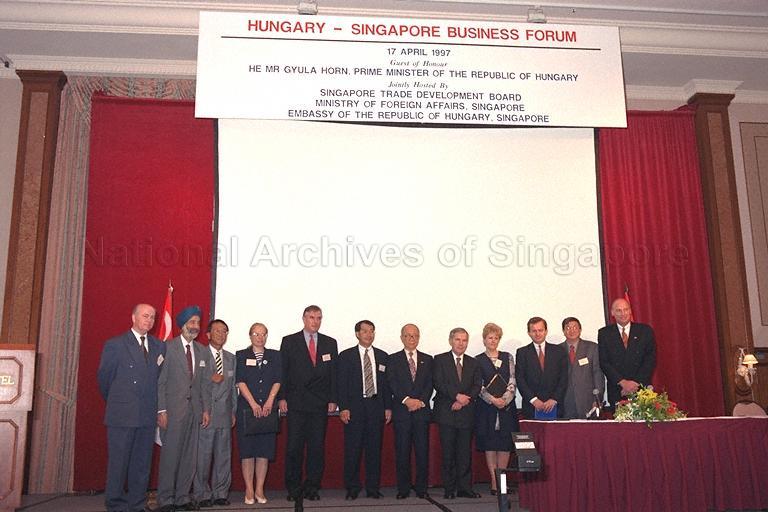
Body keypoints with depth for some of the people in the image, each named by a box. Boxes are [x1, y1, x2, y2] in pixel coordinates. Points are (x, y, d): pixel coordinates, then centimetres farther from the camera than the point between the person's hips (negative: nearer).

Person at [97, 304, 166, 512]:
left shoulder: (159, 347, 9)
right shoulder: (115, 344, -2)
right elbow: (104, 377, 4)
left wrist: (154, 406, 11)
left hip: (148, 415, 4)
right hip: (122, 415, -4)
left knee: (142, 464, 9)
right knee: (118, 463, 3)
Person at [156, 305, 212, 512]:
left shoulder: (202, 350, 13)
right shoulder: (168, 347, -3)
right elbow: (160, 381, -5)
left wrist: (206, 409, 7)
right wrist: (161, 410, -11)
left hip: (195, 410, 5)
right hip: (173, 409, -5)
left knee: (190, 456, 7)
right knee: (170, 454, -2)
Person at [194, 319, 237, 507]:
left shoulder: (231, 358, 15)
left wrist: (234, 412, 14)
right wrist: (210, 380, -16)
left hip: (225, 413, 5)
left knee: (224, 456, 8)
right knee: (203, 456, -1)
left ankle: (221, 493, 17)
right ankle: (202, 495, 9)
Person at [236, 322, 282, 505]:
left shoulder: (274, 356, 12)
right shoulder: (241, 355, 6)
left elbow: (277, 380, 5)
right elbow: (241, 381, -3)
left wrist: (269, 401, -9)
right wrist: (253, 403, -12)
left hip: (268, 408, 2)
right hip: (246, 408, -1)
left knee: (265, 449, 1)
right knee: (247, 449, -1)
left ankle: (259, 490, 7)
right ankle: (249, 490, 5)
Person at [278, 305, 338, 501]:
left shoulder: (330, 343, 10)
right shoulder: (289, 341, 5)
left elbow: (333, 373, 9)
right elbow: (282, 371, 3)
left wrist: (333, 399, 3)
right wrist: (282, 398, -4)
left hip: (320, 404, 2)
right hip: (296, 403, -2)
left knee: (317, 447, 4)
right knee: (294, 447, -1)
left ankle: (312, 487, 14)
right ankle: (293, 488, 11)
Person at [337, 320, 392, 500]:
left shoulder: (382, 356, 12)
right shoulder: (346, 356, 3)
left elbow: (387, 383, 12)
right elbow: (341, 384, -1)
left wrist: (388, 407, 5)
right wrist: (343, 408, -9)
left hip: (376, 407, 3)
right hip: (354, 407, -2)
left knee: (375, 448, 5)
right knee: (352, 449, -1)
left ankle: (373, 488, 15)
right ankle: (352, 488, 11)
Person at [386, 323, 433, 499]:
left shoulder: (427, 359, 14)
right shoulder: (394, 359, 8)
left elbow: (430, 384, 6)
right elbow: (392, 384, -2)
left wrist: (421, 401, -9)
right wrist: (406, 400, -14)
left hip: (422, 410, 1)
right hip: (401, 411, -1)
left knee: (422, 450, 1)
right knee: (402, 451, 0)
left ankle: (422, 488, 10)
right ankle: (403, 488, 8)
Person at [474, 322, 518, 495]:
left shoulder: (508, 357, 10)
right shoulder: (478, 360, 4)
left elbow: (512, 382, 3)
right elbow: (479, 386, -3)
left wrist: (505, 399, -13)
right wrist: (493, 399, -16)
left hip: (507, 406, 2)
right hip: (487, 407, -2)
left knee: (505, 444, 0)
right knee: (490, 444, -1)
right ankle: (494, 481, 4)